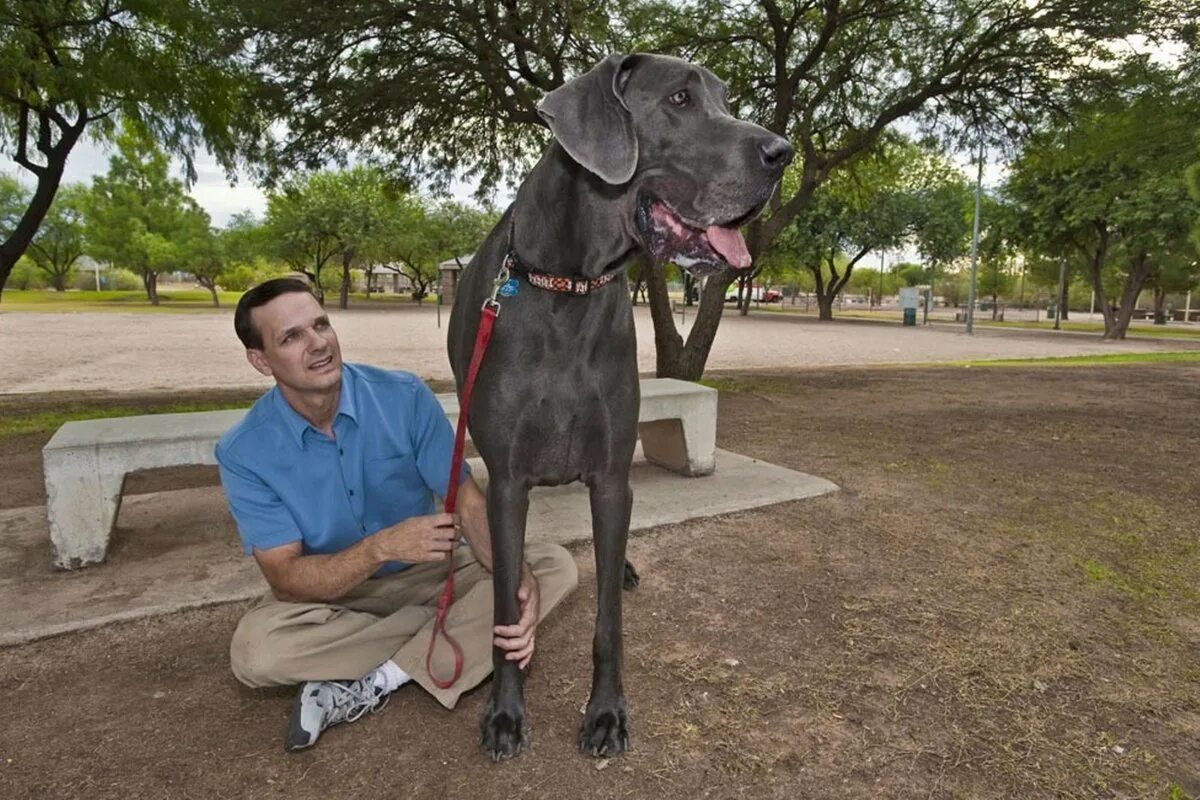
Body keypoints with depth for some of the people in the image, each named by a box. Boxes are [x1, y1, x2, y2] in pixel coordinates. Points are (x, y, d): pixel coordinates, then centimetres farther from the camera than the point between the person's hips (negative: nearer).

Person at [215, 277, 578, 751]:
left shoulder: (405, 397, -16)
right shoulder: (244, 452, -16)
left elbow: (469, 503, -16)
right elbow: (286, 579, -19)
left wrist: (518, 575, -36)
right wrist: (382, 547, -38)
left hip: (430, 573, 1)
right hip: (330, 595, 0)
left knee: (555, 566, -19)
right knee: (254, 651, -32)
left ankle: (375, 684, -21)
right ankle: (465, 630, -17)